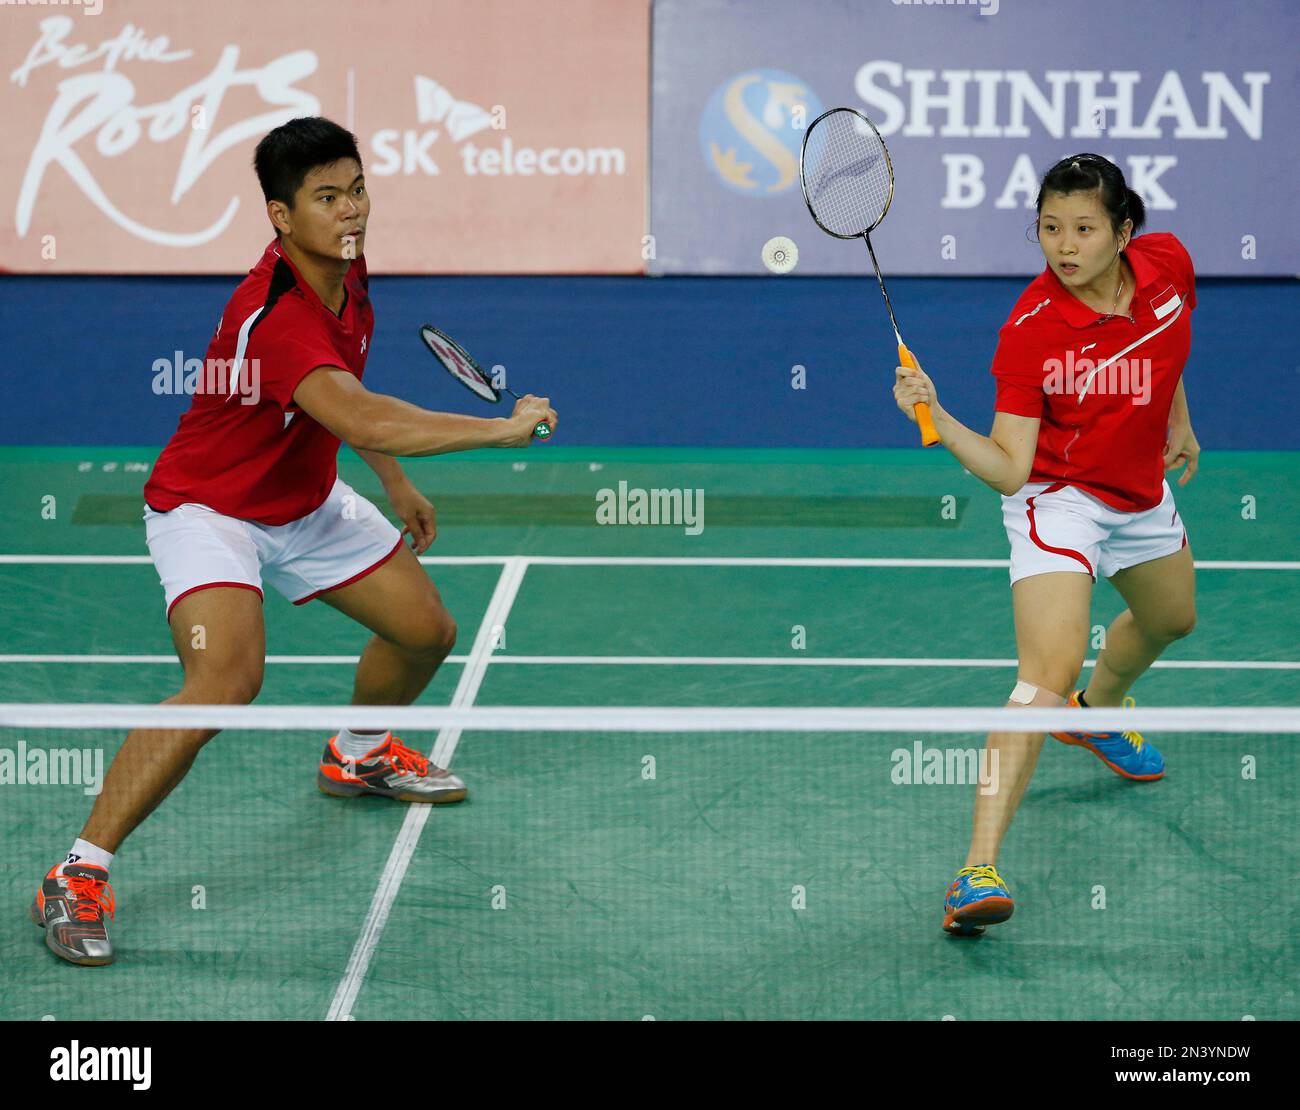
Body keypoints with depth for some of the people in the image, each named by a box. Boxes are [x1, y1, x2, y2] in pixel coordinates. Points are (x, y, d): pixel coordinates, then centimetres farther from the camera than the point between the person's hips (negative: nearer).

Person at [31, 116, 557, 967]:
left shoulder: (347, 268, -6)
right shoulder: (274, 318, -35)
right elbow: (365, 422, -48)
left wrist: (397, 484, 16)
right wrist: (501, 430, -42)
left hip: (305, 499, 9)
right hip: (209, 507, -9)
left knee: (426, 631, 14)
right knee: (229, 678, -32)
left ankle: (358, 753, 49)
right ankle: (80, 875, -23)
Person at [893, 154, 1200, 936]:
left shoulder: (1167, 264, -15)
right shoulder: (1031, 330, -27)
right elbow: (1009, 468, -28)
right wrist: (937, 418, -41)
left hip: (1143, 498, 7)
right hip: (1059, 501, -7)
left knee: (1170, 619, 32)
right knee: (1049, 673, -24)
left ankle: (1098, 714, 66)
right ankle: (980, 868, -29)